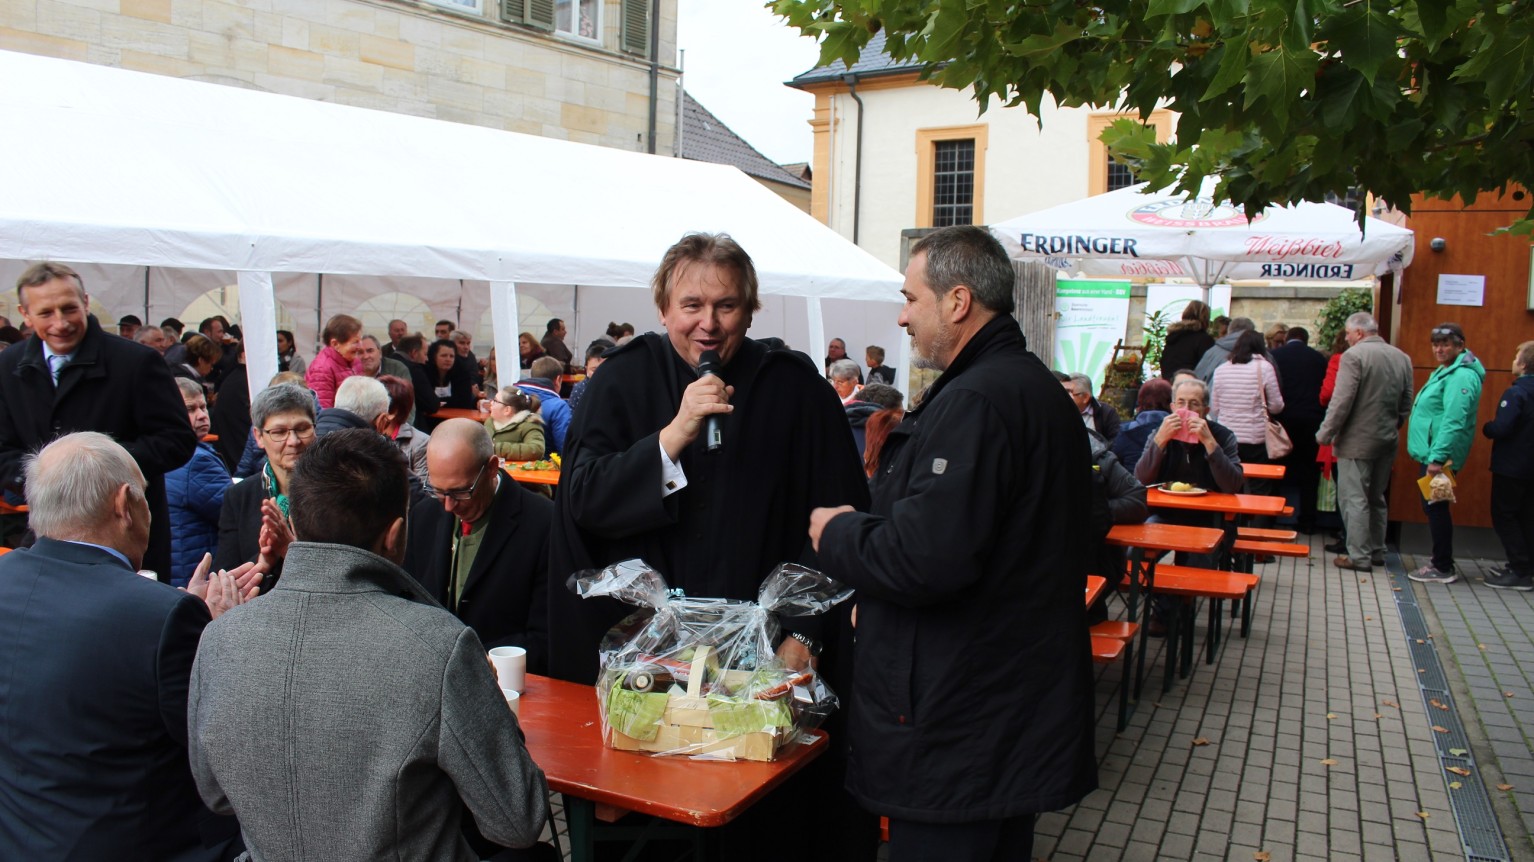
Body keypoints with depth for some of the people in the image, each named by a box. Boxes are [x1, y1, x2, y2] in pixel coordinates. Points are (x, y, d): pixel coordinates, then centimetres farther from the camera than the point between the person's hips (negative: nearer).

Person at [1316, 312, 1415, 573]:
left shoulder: (1353, 355, -14)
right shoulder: (1402, 358, 8)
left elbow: (1341, 401, -19)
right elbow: (1407, 403, 12)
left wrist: (1325, 433, -11)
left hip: (1357, 441, -7)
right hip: (1387, 441, 8)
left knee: (1354, 499, -2)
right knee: (1377, 498, 18)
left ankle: (1359, 556, -1)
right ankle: (1377, 552, 26)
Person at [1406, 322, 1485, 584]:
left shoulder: (1462, 376, -17)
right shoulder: (1445, 371, 16)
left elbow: (1454, 421, -25)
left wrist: (1437, 457, -28)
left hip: (1440, 456, -10)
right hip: (1430, 453, 10)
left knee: (1436, 508, -3)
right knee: (1434, 508, 16)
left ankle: (1443, 569, 5)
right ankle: (1442, 561, 26)